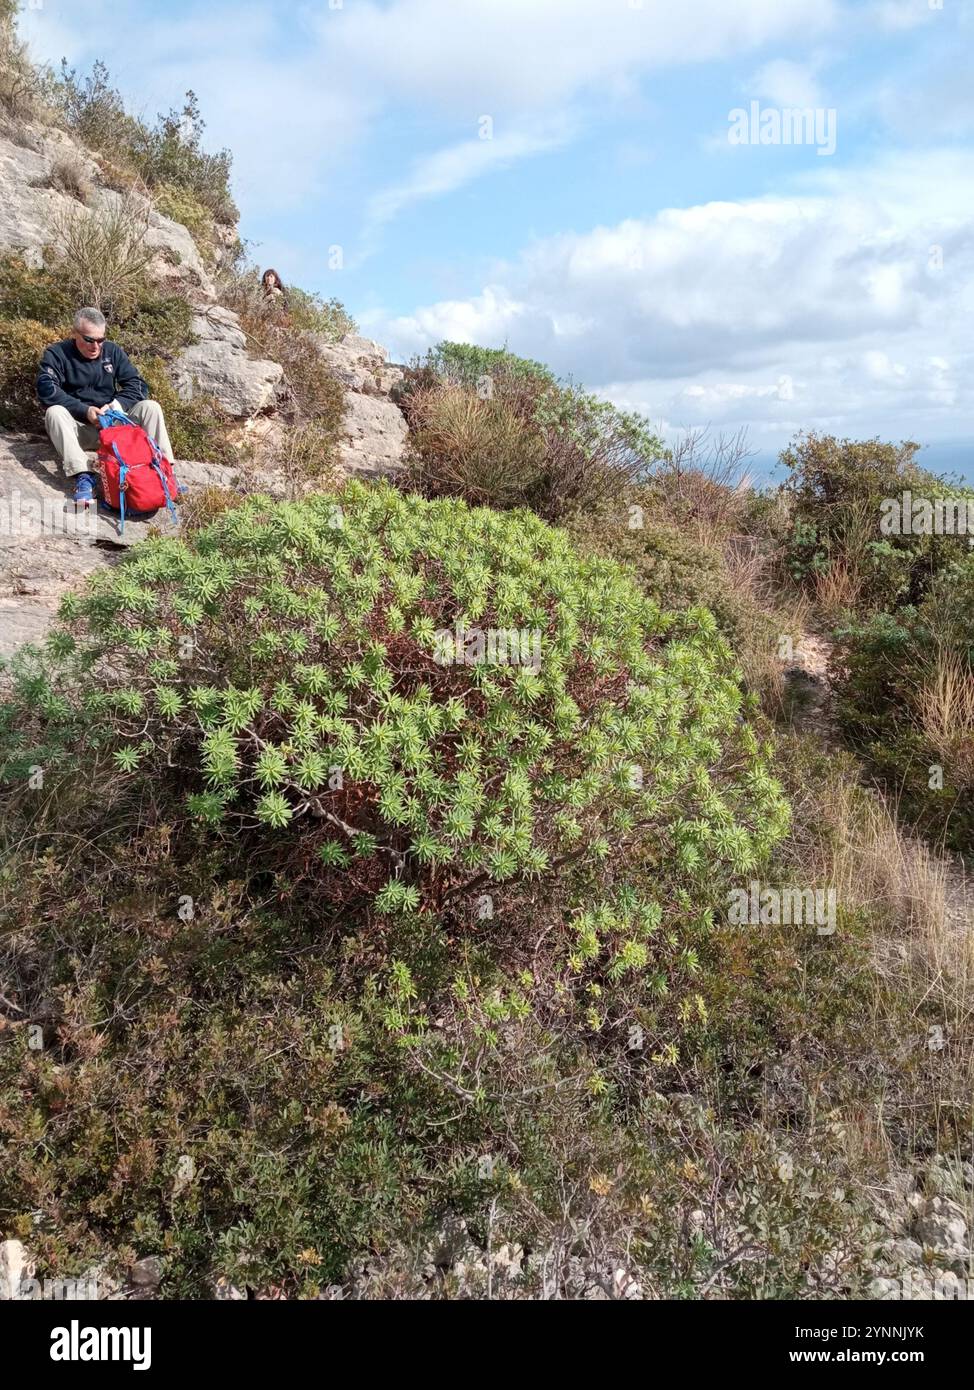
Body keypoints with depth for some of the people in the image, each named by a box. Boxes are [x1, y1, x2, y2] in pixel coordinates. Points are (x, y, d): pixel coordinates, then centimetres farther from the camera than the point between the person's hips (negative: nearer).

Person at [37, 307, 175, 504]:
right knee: (55, 412, -33)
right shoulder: (57, 353, -4)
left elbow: (137, 385, -1)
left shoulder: (112, 351, 6)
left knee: (150, 407, -18)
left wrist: (116, 405, -20)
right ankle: (83, 476, -45)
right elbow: (46, 389, -19)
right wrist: (85, 411, -27)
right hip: (78, 427, -2)